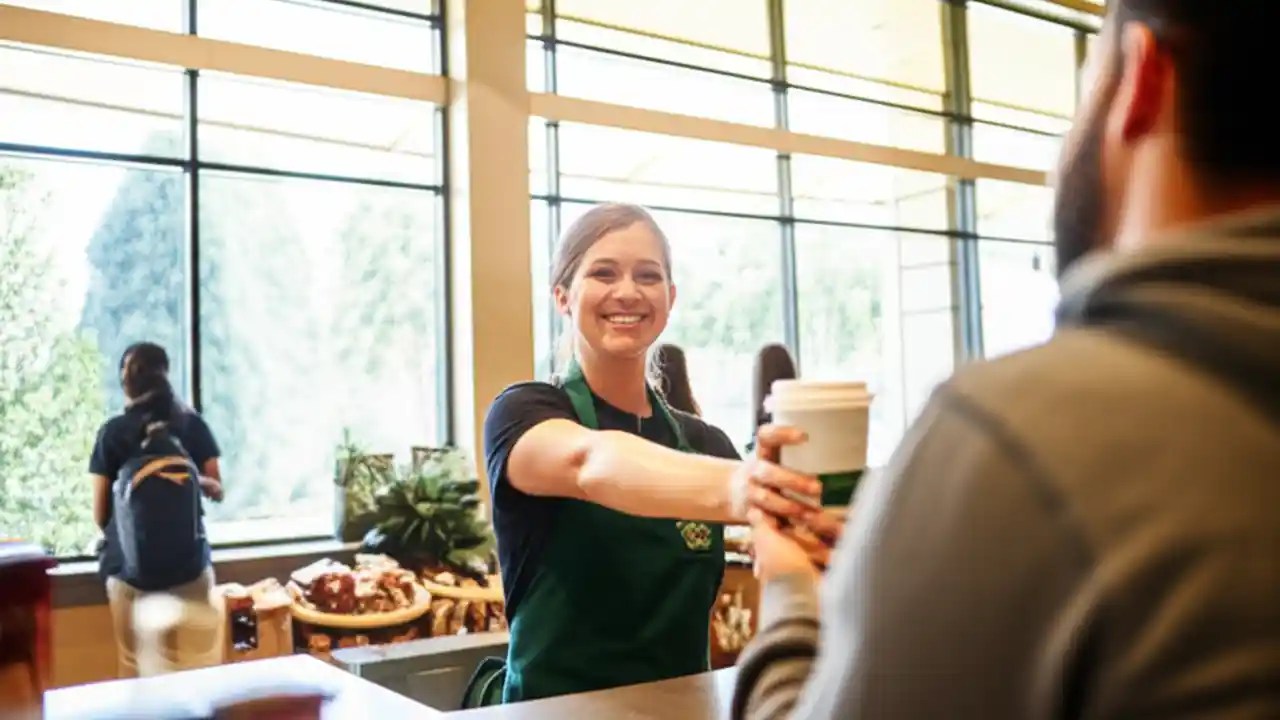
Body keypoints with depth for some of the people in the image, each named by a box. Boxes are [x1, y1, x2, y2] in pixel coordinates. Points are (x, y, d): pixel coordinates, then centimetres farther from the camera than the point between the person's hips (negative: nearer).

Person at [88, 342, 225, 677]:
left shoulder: (113, 432, -4)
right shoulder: (193, 425, 0)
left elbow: (100, 514, 0)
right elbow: (217, 491, 6)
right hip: (189, 563, 1)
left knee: (134, 666, 12)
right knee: (195, 664, 10)